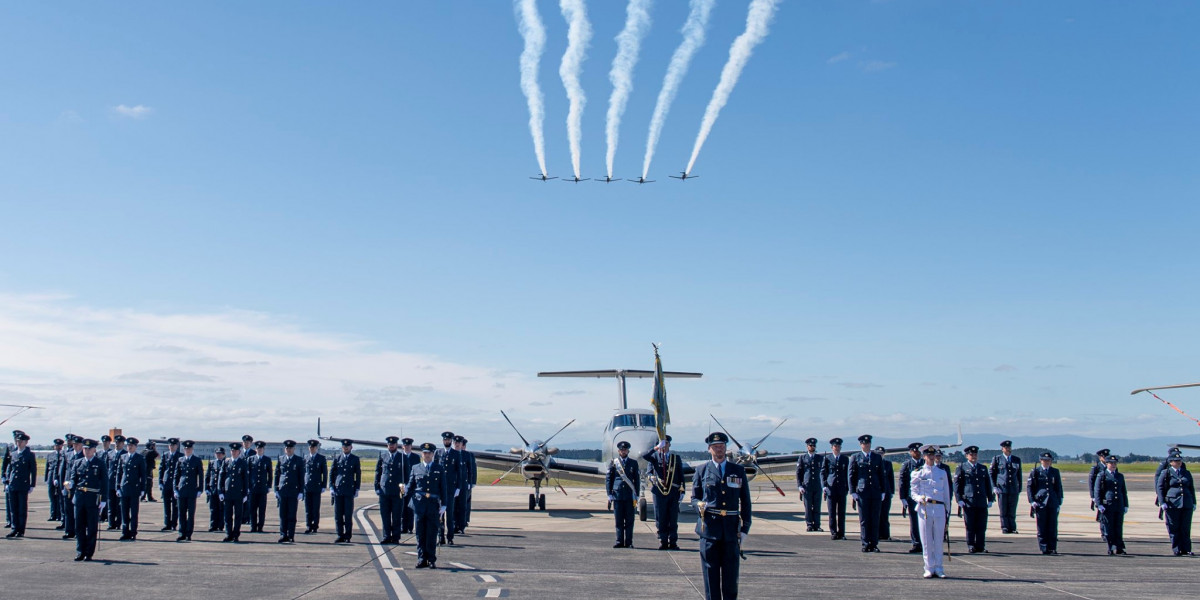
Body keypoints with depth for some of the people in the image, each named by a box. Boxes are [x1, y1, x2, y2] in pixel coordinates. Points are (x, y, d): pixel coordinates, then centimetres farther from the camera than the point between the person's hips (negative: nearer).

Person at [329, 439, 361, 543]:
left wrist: (357, 489, 2)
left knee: (348, 514, -2)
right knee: (338, 514, 2)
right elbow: (331, 473, 11)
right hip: (338, 490, 2)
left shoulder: (355, 459, 6)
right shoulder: (337, 459, 9)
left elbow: (358, 475, 7)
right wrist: (331, 487, 3)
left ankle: (348, 536, 6)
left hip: (349, 490, -2)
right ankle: (340, 536, 8)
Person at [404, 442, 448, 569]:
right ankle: (422, 559, 10)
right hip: (419, 504, 1)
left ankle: (432, 560, 7)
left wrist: (443, 505, -1)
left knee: (432, 534, 1)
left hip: (433, 505, -1)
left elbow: (443, 488, 6)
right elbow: (410, 487, 10)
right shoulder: (415, 468, 9)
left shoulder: (440, 469, 8)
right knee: (420, 534, 4)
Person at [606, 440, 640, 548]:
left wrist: (636, 495, 3)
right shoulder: (613, 462, 7)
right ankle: (619, 541, 8)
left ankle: (629, 542, 6)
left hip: (630, 496, 0)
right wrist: (609, 494, 0)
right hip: (617, 494, 0)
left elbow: (637, 480, 10)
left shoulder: (633, 463, 10)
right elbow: (608, 479, 7)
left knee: (629, 520, 1)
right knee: (618, 520, 2)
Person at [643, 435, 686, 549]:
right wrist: (655, 448, -16)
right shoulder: (654, 456, 8)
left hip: (673, 492, 1)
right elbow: (644, 456, -13)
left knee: (673, 519, 3)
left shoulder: (676, 458, 11)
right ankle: (663, 542, 10)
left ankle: (673, 542, 9)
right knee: (661, 519, 2)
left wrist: (682, 491, 3)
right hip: (659, 492, -1)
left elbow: (681, 476, 11)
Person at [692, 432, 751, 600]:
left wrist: (745, 528, 4)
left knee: (731, 572, 3)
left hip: (731, 528, 1)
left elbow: (745, 502, 11)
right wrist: (700, 505, -12)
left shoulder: (738, 471, 10)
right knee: (711, 571, 1)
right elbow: (694, 497, 12)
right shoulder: (701, 470, 8)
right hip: (709, 527, -1)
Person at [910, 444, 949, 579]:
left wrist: (947, 509, 12)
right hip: (924, 508, -2)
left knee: (938, 540, 3)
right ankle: (929, 568, 7)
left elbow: (946, 493, 16)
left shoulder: (942, 473, 12)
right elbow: (913, 492, 4)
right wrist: (920, 498, -17)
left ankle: (938, 568, 9)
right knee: (926, 540, 1)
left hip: (939, 508, 2)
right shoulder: (918, 473, 5)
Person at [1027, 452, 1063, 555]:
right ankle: (1044, 548, 6)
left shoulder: (1055, 472, 12)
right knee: (1042, 527, 0)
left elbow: (1059, 488, 15)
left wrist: (1059, 502, 8)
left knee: (1053, 527, -2)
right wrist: (1032, 501, -7)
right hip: (1040, 503, -1)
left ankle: (1052, 548, 1)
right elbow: (1029, 487, 3)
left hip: (1053, 503, 2)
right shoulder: (1035, 472, 5)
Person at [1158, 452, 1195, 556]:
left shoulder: (1187, 473, 15)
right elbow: (1160, 488, 0)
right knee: (1174, 529, 0)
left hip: (1187, 504, 3)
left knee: (1186, 528, 2)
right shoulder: (1166, 473, 2)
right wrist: (1163, 502, -8)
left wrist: (1194, 502, 14)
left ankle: (1186, 550, 6)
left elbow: (1191, 488, 20)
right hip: (1172, 504, -3)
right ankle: (1176, 550, 6)